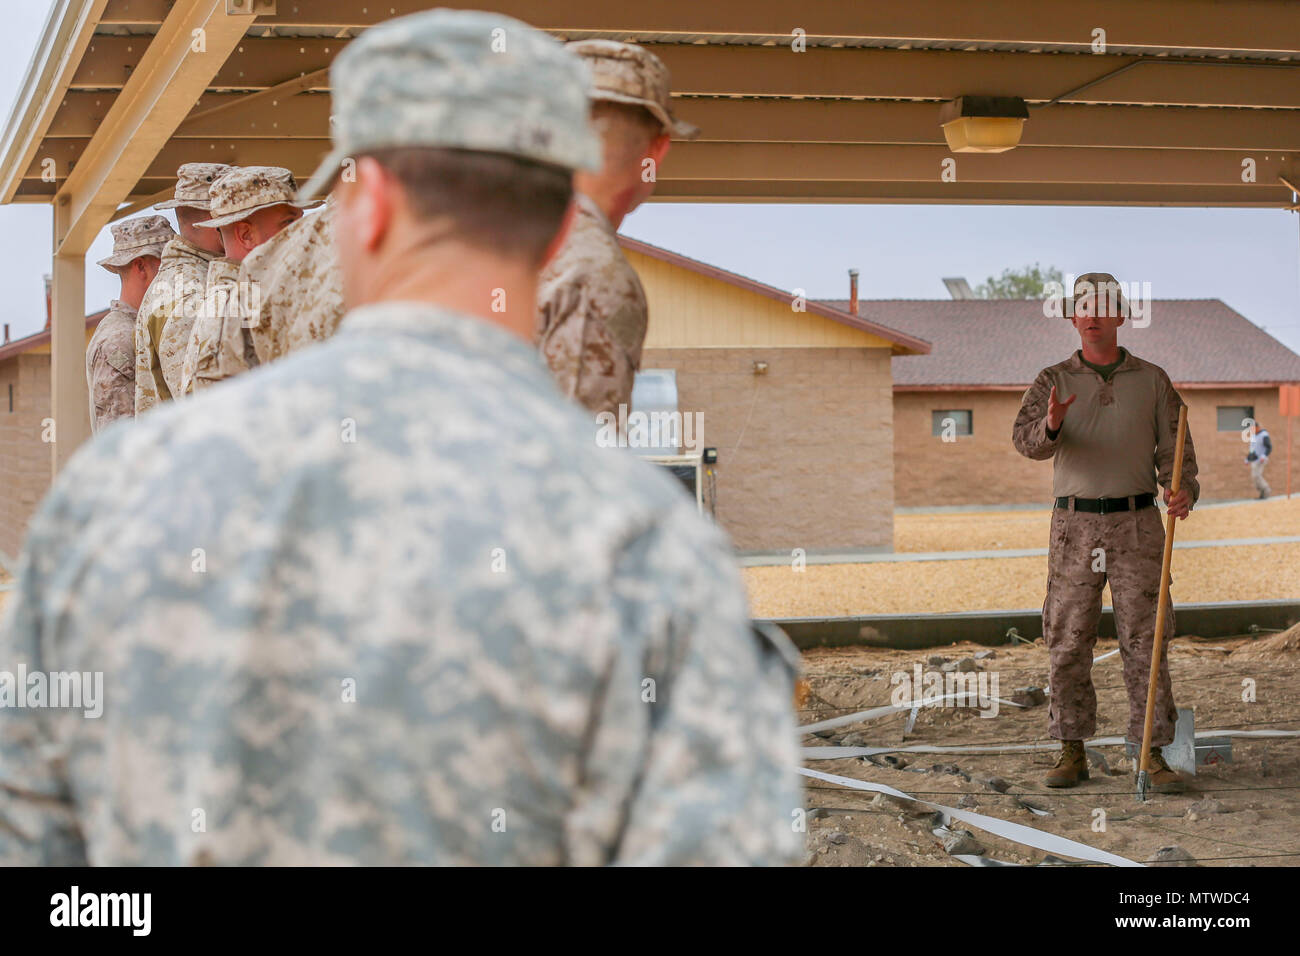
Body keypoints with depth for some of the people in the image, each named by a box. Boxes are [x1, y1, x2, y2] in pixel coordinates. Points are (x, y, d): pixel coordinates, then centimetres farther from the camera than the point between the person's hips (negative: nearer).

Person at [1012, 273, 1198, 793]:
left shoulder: (1153, 381, 6)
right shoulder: (1052, 382, 4)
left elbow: (1175, 453, 3)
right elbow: (1027, 440, -13)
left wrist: (1182, 493, -19)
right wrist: (1051, 426, -37)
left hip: (1137, 526, 0)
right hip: (1074, 527, 0)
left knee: (1145, 642, -4)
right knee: (1068, 643, 2)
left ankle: (1154, 756, 1)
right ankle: (1072, 754, 11)